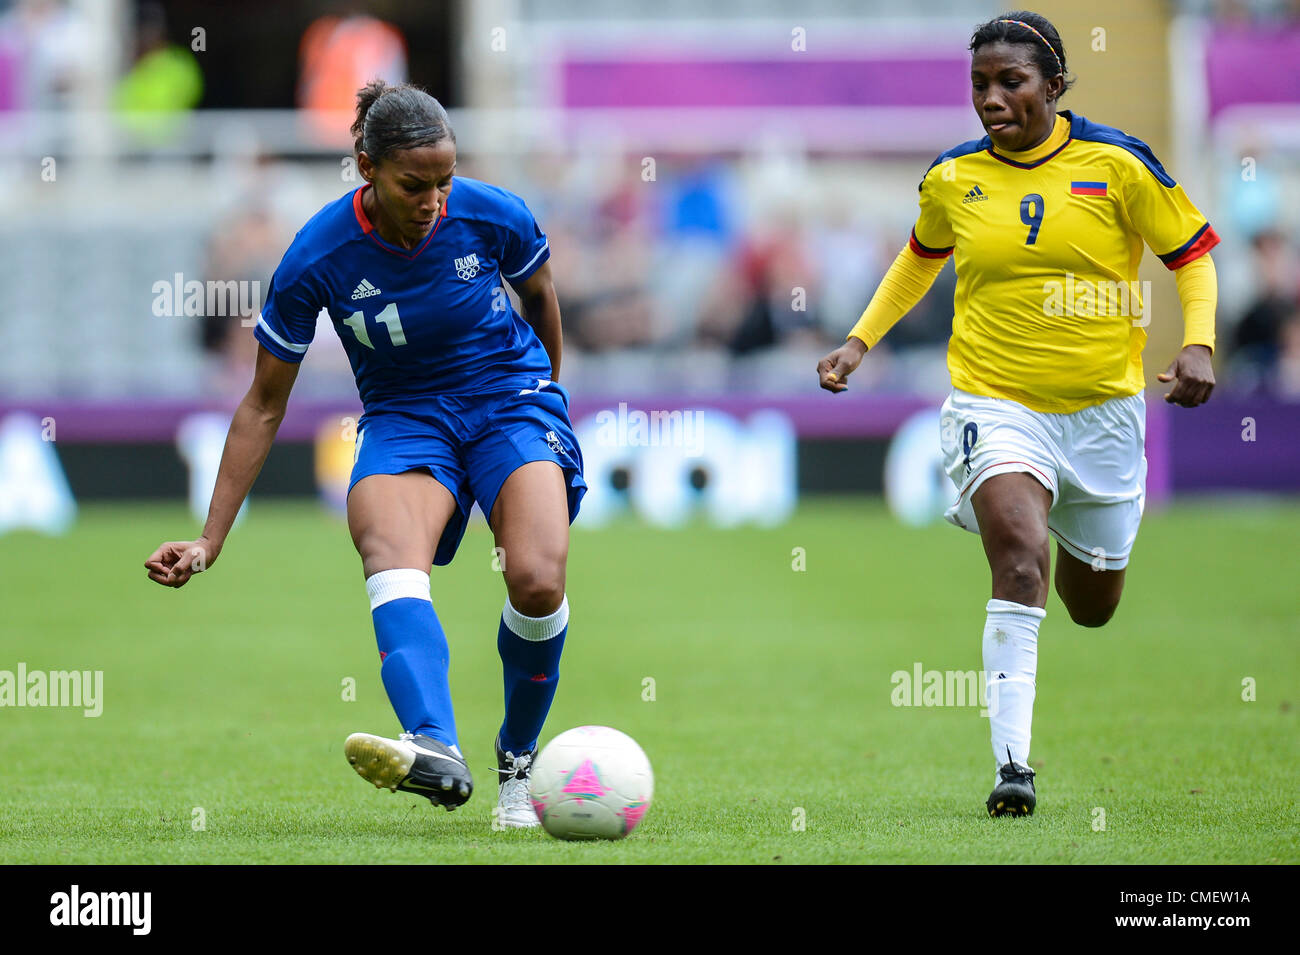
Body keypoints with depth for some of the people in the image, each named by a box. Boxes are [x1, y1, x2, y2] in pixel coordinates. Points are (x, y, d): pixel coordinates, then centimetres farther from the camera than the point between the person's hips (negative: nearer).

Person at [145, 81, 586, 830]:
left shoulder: (494, 217, -14)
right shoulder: (318, 258, -16)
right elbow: (264, 406, -5)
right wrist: (211, 540, -7)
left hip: (510, 397, 0)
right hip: (403, 419, 0)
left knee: (537, 581, -27)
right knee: (391, 555, -34)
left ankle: (518, 761, 1)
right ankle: (438, 751, -59)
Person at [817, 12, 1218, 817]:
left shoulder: (1117, 163, -8)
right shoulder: (953, 179, -1)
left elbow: (1193, 254, 1)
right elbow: (921, 258, 20)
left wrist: (1199, 343, -14)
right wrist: (861, 340, 13)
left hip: (1102, 409, 1)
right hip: (995, 400, -1)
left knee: (1092, 606, 15)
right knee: (1020, 561, -26)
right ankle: (1013, 765, -26)